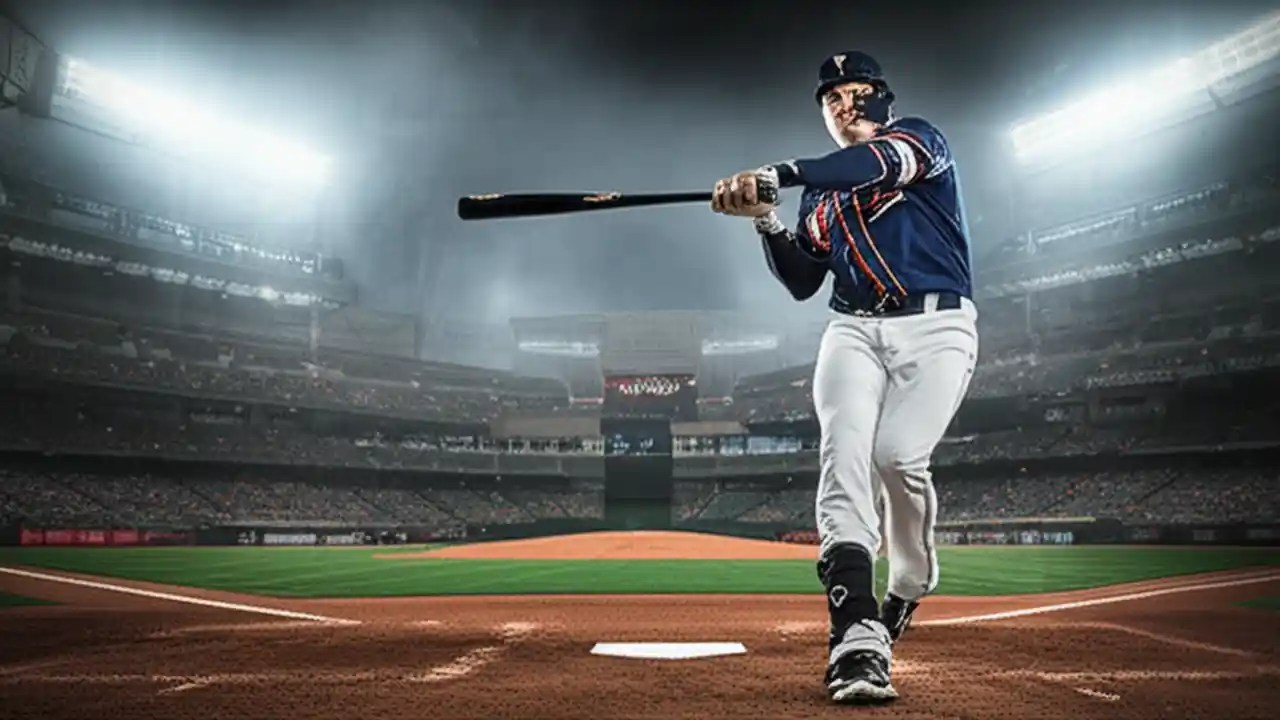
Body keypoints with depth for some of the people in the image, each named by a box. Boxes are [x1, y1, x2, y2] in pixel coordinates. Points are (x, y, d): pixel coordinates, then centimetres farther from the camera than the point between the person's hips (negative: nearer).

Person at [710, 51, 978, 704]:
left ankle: (910, 585, 10)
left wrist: (778, 175, -30)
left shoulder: (920, 140, 8)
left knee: (899, 456, -21)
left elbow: (885, 161, -19)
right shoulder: (821, 190, 21)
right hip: (854, 331, 4)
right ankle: (858, 640, -29)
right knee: (844, 454, -20)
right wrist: (765, 218, -4)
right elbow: (802, 283, 13)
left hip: (936, 328, -3)